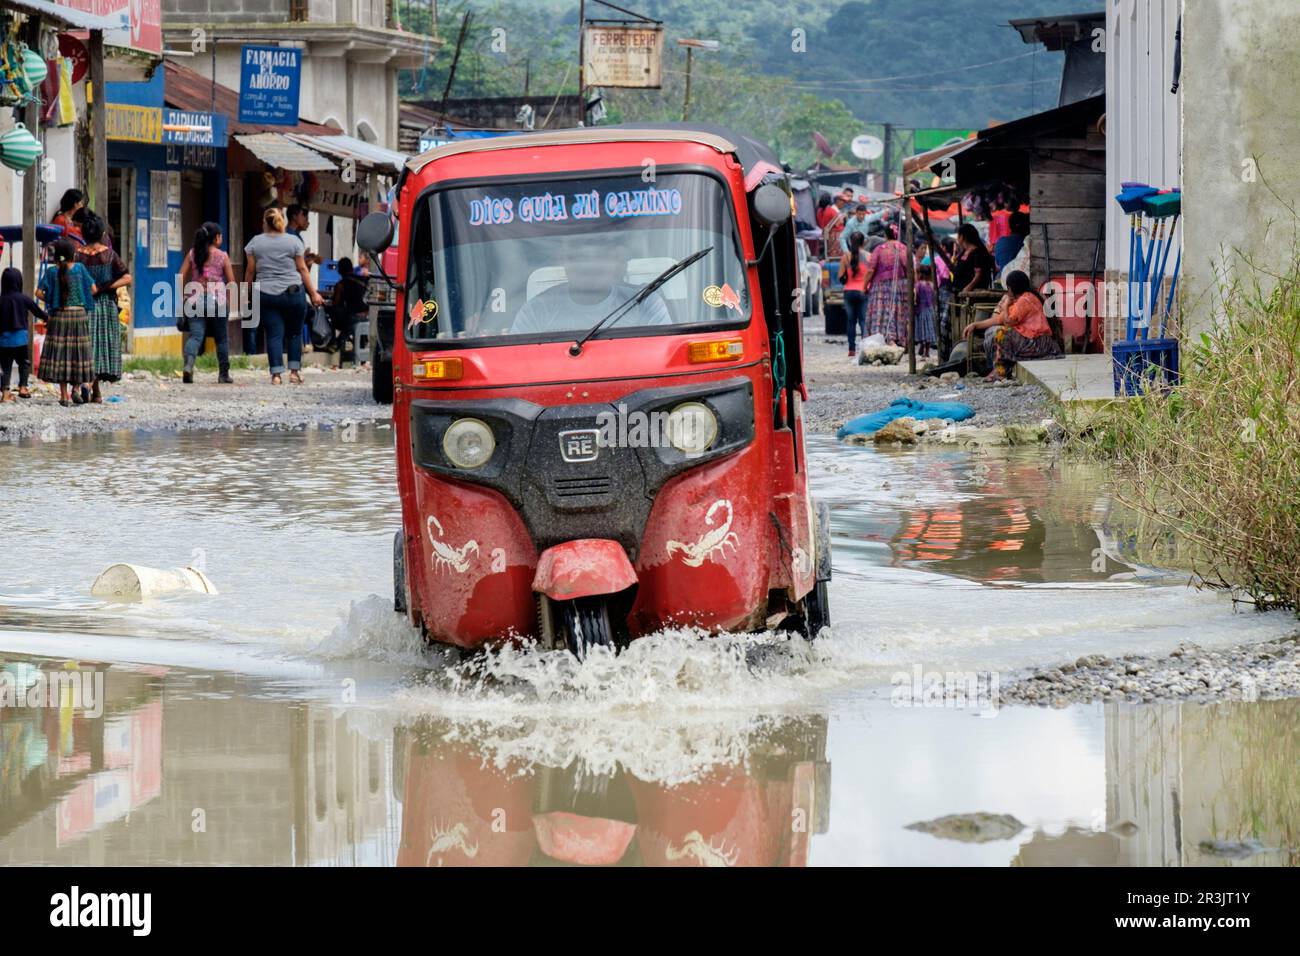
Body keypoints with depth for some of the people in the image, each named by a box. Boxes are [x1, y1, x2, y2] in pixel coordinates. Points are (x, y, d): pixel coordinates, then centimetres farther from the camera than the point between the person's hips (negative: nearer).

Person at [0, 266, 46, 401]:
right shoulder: (24, 298, -5)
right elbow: (37, 311, 8)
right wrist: (47, 318, 28)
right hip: (20, 338, -1)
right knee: (23, 363, 16)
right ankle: (22, 387, 6)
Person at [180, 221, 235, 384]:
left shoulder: (192, 254, 5)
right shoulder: (222, 256, -2)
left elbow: (181, 277, 3)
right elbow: (231, 282, 1)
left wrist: (184, 296, 13)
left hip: (196, 299, 2)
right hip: (217, 299, -2)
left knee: (195, 335, -4)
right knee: (222, 338, 13)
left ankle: (188, 365, -31)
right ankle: (223, 375, 20)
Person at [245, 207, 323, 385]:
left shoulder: (255, 242, 4)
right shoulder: (294, 241, 1)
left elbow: (250, 271, 5)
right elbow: (302, 269, 1)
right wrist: (313, 293, 6)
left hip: (266, 295, 1)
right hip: (293, 293, -1)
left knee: (274, 334, 1)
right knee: (295, 332, 11)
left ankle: (276, 374, -6)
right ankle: (294, 371, 8)